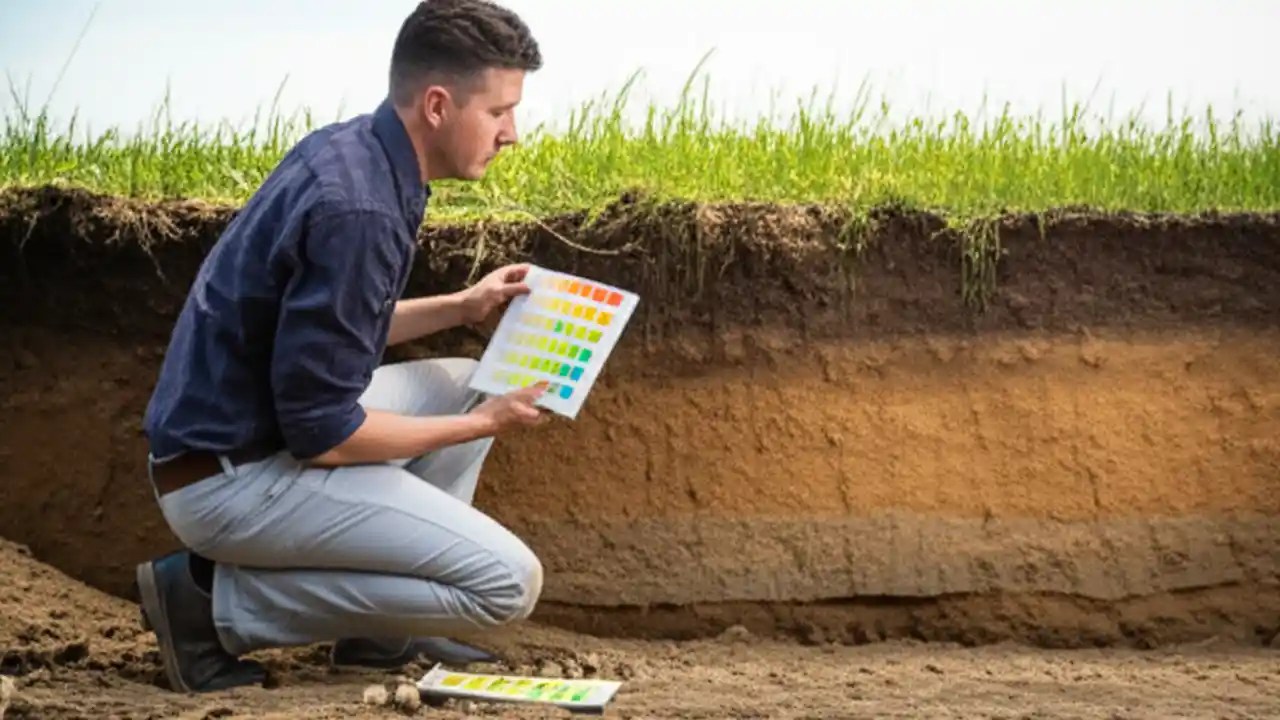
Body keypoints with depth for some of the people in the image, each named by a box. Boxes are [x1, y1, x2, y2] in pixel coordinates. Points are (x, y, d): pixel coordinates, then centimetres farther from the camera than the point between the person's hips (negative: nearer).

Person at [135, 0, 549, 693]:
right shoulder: (357, 209, -25)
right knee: (507, 580, -12)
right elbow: (321, 433, -22)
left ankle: (381, 629, 16)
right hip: (232, 478, -10)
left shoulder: (350, 149, 5)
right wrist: (481, 425, -10)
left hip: (231, 427, 10)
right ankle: (218, 600, -6)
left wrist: (460, 307, 16)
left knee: (468, 385, 21)